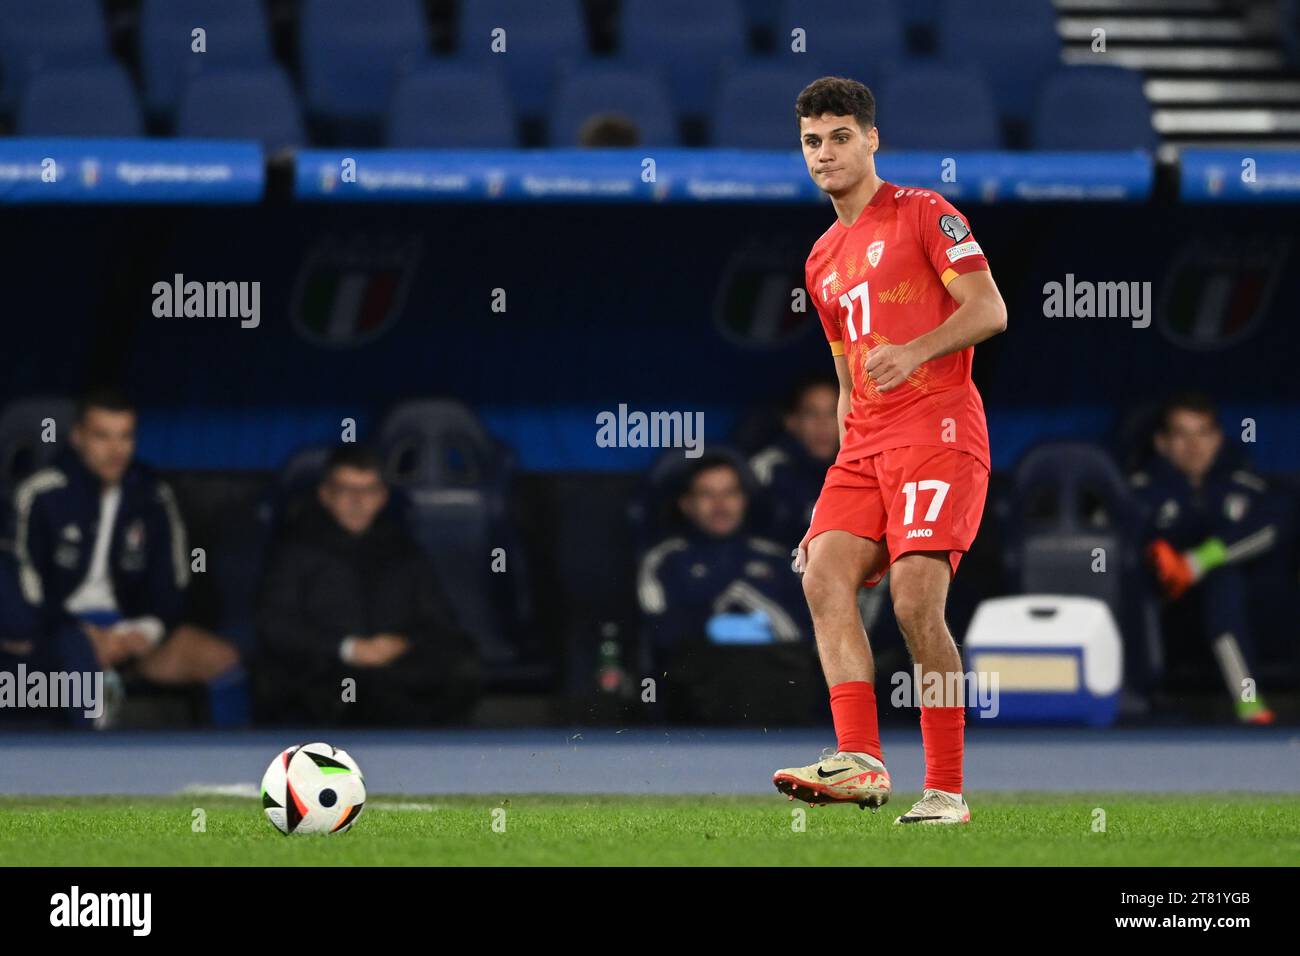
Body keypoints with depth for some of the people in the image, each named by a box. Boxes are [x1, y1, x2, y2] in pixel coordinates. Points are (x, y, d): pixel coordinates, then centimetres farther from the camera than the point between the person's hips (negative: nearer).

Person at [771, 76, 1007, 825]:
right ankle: (861, 761, -24)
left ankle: (948, 791, -10)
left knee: (915, 600, -16)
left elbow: (989, 310, -8)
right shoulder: (824, 262, 23)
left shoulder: (924, 215, 2)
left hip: (938, 428, -7)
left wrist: (917, 351, -23)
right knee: (825, 575, -15)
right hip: (866, 443, 7)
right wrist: (837, 497, 21)